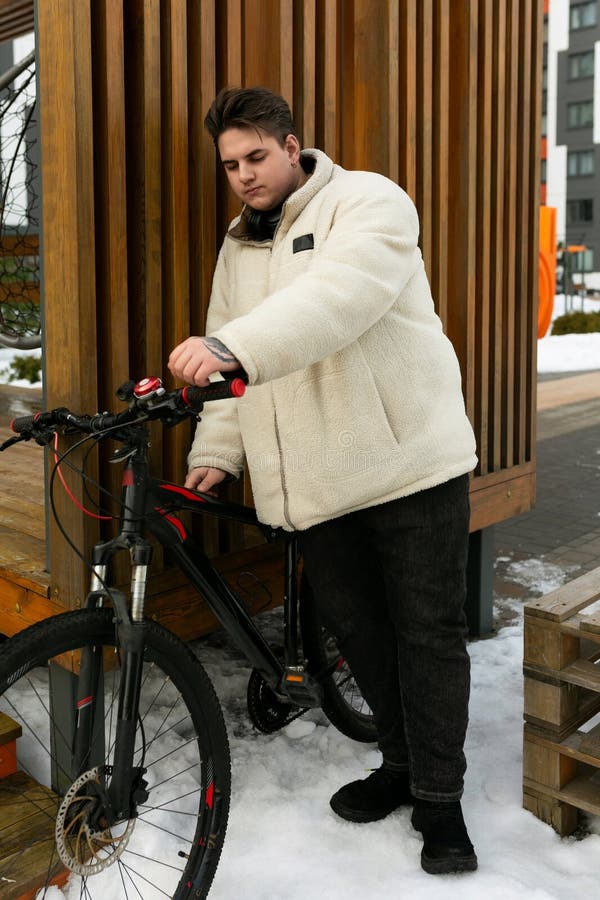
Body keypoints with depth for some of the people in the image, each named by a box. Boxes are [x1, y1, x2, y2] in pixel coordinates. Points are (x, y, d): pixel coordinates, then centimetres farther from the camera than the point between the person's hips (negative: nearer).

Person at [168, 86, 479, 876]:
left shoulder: (368, 202, -5)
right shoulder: (238, 247, 17)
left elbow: (339, 295, -26)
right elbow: (233, 357, 16)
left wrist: (230, 344, -39)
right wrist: (215, 451, 3)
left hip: (410, 457, -6)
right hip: (319, 478, 6)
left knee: (428, 631, 0)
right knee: (356, 628, 13)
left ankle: (440, 798, 15)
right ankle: (400, 765, 33)